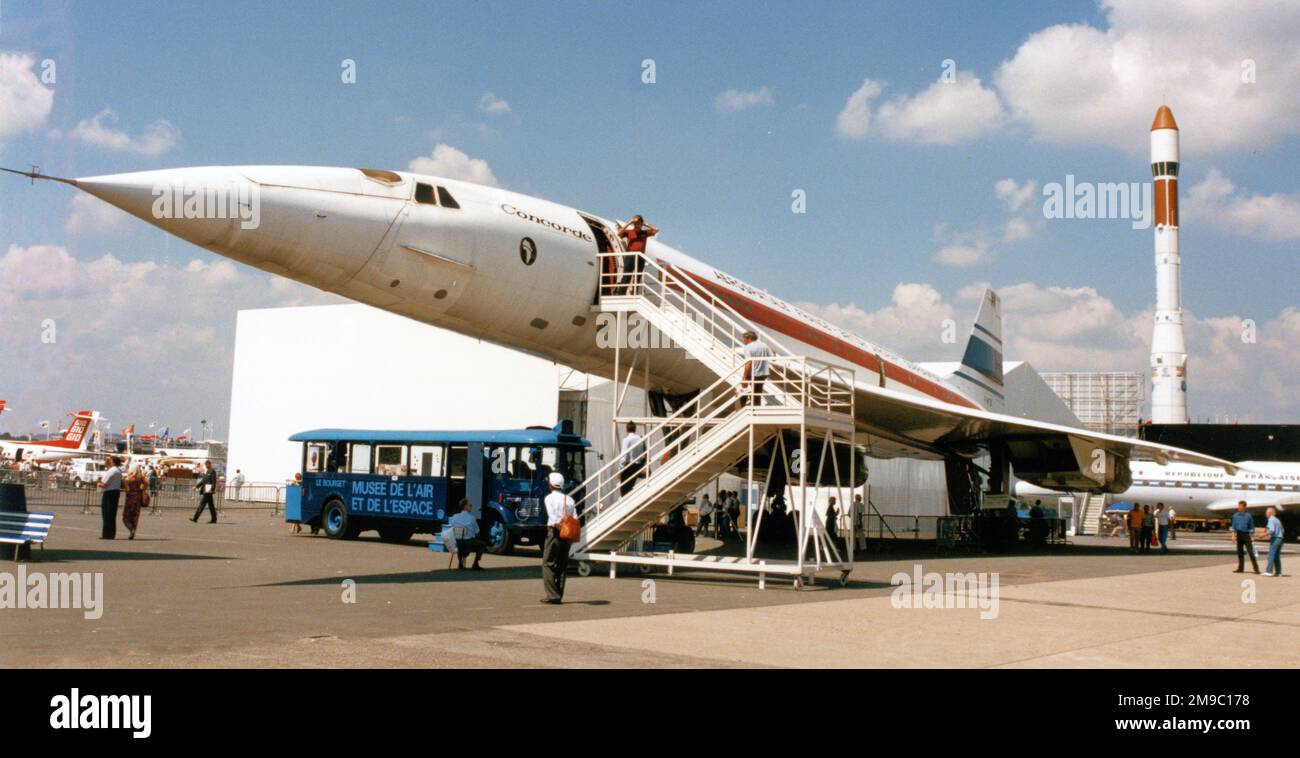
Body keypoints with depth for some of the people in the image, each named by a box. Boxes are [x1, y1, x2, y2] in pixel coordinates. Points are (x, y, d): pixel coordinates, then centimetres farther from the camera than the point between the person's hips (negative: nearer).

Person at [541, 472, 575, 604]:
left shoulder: (549, 498, -4)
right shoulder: (569, 499, 12)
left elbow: (552, 516, -17)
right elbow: (575, 518, 5)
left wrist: (557, 526, -17)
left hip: (555, 532, -6)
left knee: (548, 564, -1)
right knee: (562, 565, 12)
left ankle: (553, 596, -9)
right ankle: (559, 596, 12)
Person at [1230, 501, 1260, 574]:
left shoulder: (1248, 516, -1)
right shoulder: (1235, 516, 6)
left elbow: (1252, 527, 5)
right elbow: (1233, 527, 9)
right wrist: (1233, 535, -2)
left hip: (1246, 535, -3)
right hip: (1239, 535, 3)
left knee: (1250, 552, -8)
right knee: (1239, 552, 7)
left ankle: (1256, 569, -8)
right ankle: (1240, 568, 14)